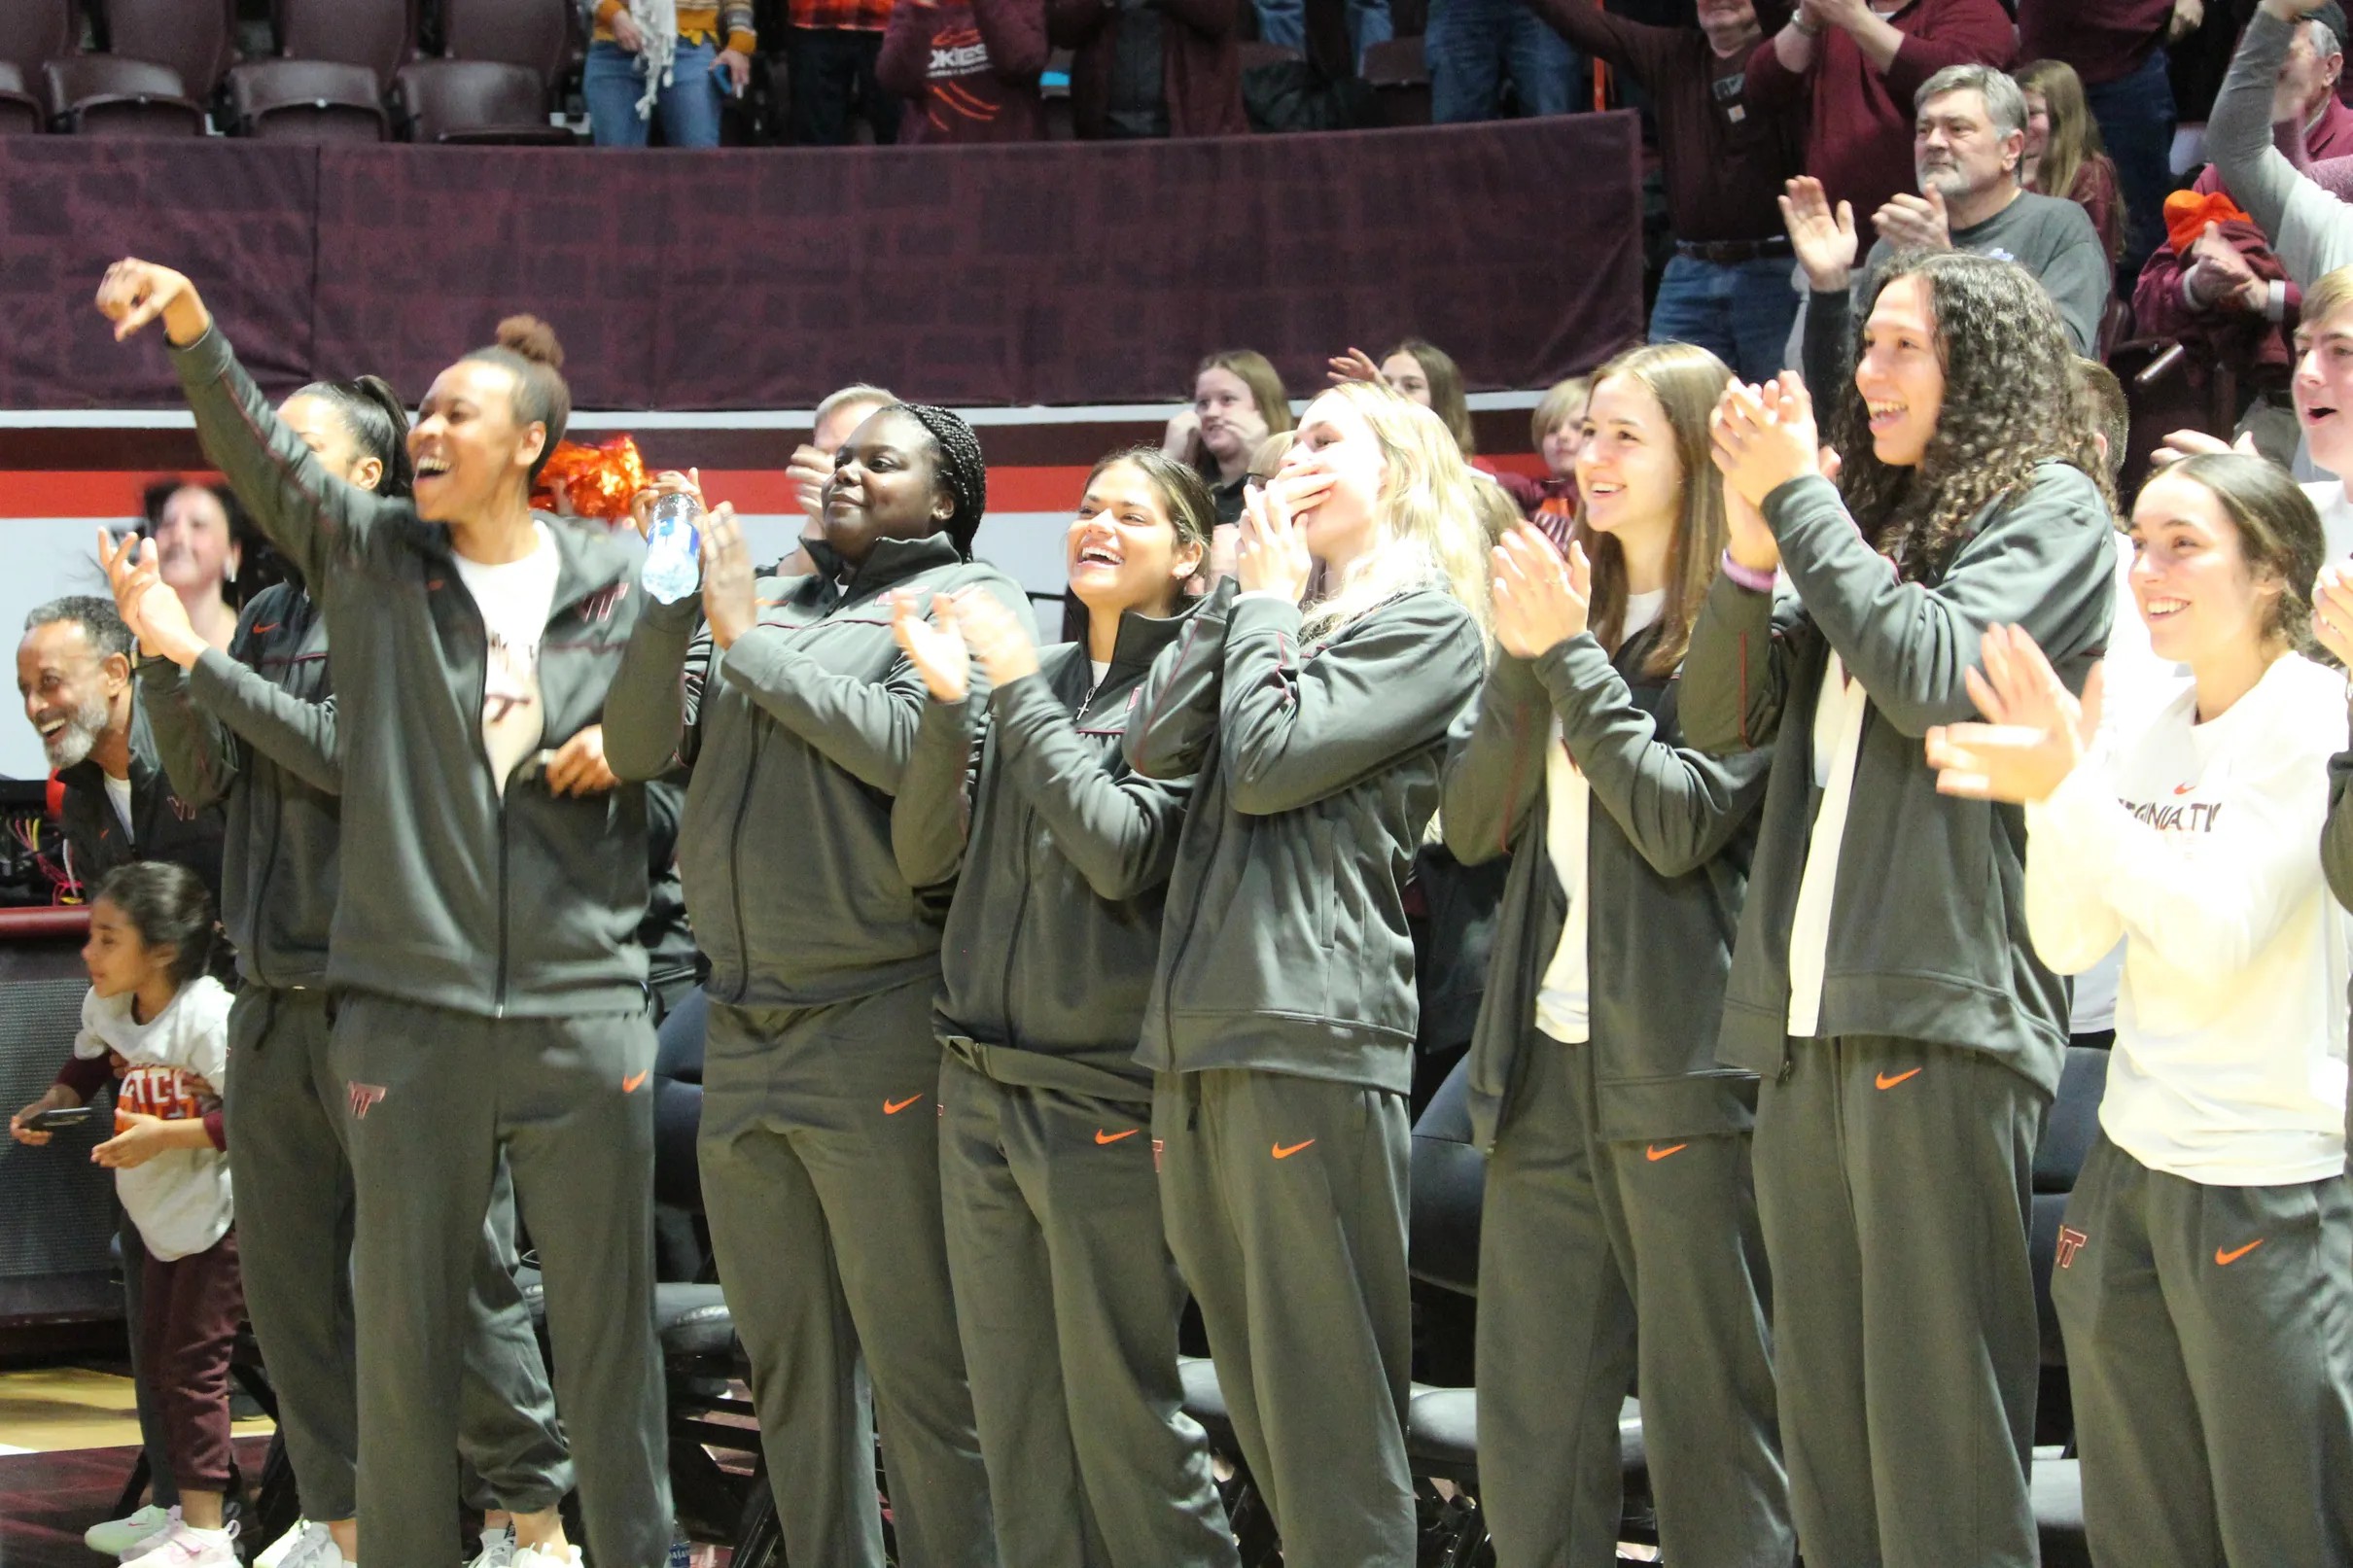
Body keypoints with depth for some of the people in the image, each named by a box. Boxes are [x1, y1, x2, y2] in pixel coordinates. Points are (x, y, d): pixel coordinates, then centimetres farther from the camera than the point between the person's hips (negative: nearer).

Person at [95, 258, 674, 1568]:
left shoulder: (610, 582, 4)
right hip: (410, 1006, 0)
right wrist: (192, 326, -26)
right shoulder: (371, 553, 4)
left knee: (609, 1322, 7)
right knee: (404, 1325, 6)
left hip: (584, 1005, 0)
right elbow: (260, 455, -11)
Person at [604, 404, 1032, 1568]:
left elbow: (913, 745, -18)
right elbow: (639, 749, 9)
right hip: (742, 1029, 6)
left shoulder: (968, 601, -1)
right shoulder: (769, 602, 16)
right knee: (789, 1362, 13)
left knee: (920, 1369, -5)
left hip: (877, 1023, -6)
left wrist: (753, 641, -11)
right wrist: (678, 601, -3)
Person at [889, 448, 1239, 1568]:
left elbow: (1124, 851, -18)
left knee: (1122, 1414, -4)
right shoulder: (1032, 683, 12)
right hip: (981, 1088, 6)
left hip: (1103, 1097, -6)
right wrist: (949, 705, -5)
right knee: (1013, 1412, 9)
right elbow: (926, 860, 8)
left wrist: (1020, 691, -14)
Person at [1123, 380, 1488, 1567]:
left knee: (1325, 1401, -9)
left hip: (1313, 1025, -8)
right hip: (1197, 1030, 8)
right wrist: (1240, 592, 9)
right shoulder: (1288, 618, 24)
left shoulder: (1427, 623, 0)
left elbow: (1270, 764, -11)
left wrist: (1271, 601, 2)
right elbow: (1156, 746, 11)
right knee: (1256, 1392, 10)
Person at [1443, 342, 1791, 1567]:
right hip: (1544, 1055, 7)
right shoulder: (1572, 605, 17)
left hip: (1679, 1064, -7)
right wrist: (1524, 662, -2)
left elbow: (1683, 822, -15)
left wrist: (1572, 658, -12)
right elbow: (1471, 824, 11)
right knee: (1528, 1423, 7)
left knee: (1706, 1418, -2)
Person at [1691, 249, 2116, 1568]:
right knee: (1825, 1416, 9)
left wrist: (1799, 501, -8)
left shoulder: (2050, 513, 1)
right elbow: (1725, 718, 14)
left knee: (1937, 1421, -7)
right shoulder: (1868, 520, 20)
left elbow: (1936, 675, -15)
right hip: (1807, 1015, 7)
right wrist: (1753, 547, -2)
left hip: (1941, 1009, -7)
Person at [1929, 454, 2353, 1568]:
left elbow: (2218, 932, -19)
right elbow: (2067, 942, 5)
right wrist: (2048, 796, -10)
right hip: (2134, 1170, 7)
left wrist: (2073, 793, -22)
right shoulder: (2153, 734, 10)